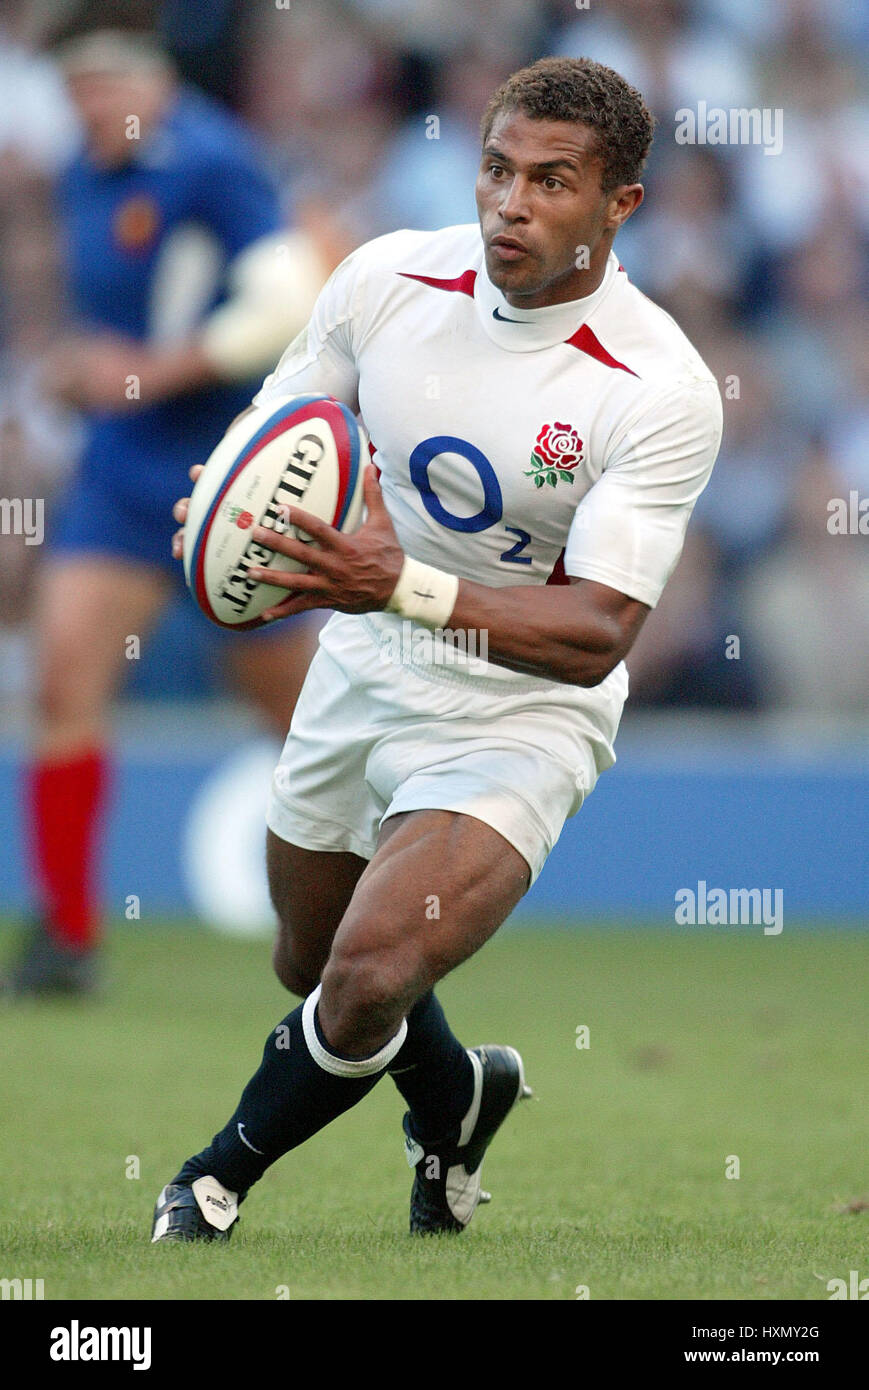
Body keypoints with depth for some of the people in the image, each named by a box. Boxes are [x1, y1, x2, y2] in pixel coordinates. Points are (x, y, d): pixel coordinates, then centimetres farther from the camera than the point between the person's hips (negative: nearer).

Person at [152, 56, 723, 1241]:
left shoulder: (663, 392, -24)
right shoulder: (390, 279, -11)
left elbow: (595, 636, -28)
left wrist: (406, 586, -41)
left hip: (521, 713, -5)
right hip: (363, 667, 5)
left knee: (367, 985, -21)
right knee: (310, 968, 20)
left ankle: (227, 1173, 10)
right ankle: (455, 1096, 53)